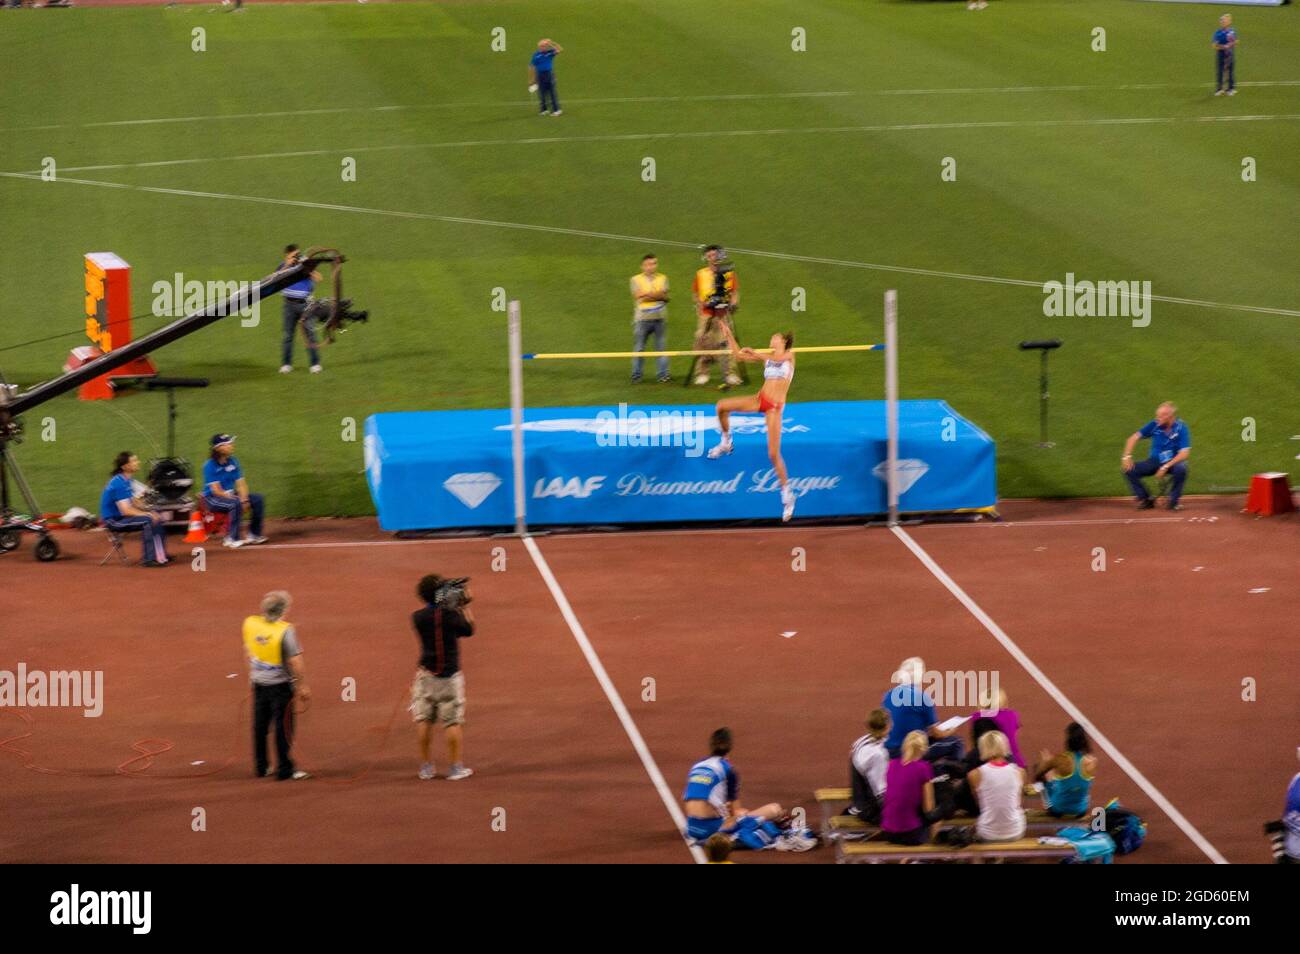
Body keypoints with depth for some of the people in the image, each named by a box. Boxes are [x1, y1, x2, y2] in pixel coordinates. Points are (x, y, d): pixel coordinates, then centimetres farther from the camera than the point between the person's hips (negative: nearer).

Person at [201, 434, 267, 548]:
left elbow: (241, 483, 4)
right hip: (212, 499, -7)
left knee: (258, 499, -6)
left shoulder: (233, 461, 4)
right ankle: (232, 539, -26)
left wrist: (244, 500, -16)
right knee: (236, 504, -35)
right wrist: (239, 501, -25)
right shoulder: (210, 465, -16)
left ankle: (254, 534, 1)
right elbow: (216, 490, -21)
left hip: (231, 495, 7)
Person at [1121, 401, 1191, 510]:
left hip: (1173, 461, -3)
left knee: (1181, 469, -38)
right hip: (1155, 461, 3)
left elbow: (1184, 453, -24)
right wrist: (1127, 456, -17)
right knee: (1130, 470, -16)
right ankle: (1146, 500, 0)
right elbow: (1135, 437, -3)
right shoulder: (1155, 425, -9)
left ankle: (1174, 501, -16)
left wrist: (1166, 467, -30)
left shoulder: (1181, 428, -18)